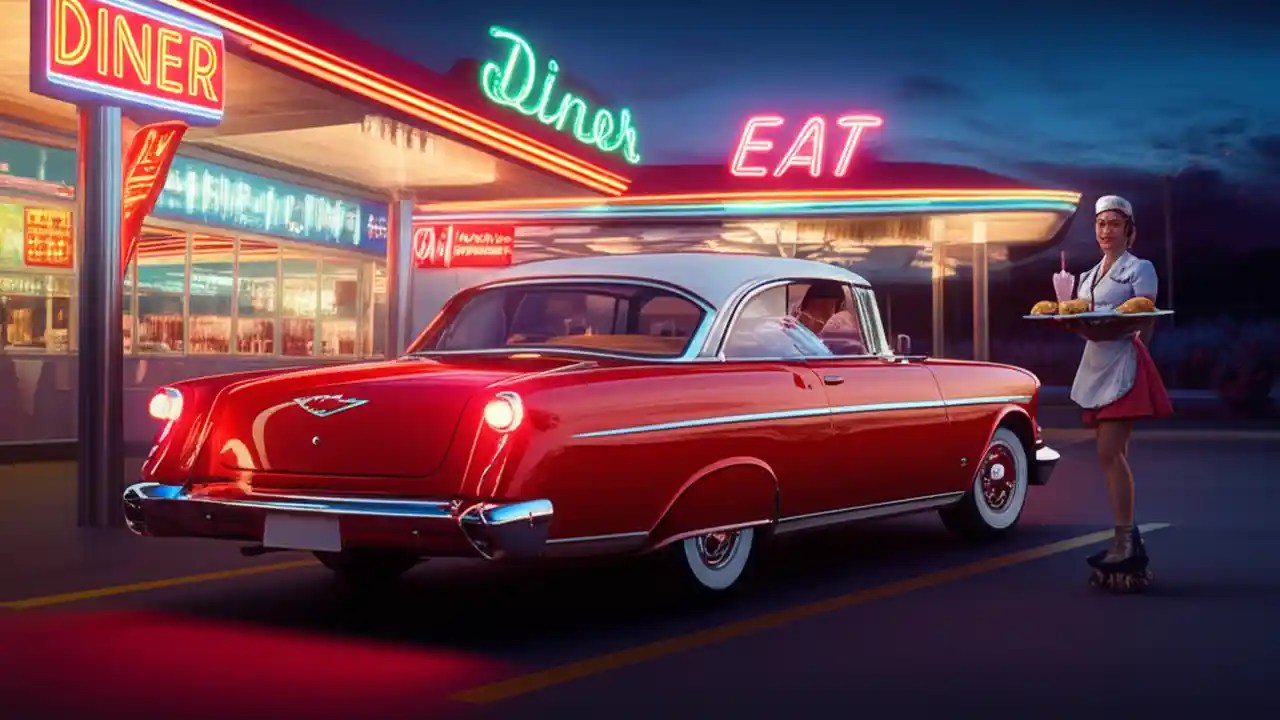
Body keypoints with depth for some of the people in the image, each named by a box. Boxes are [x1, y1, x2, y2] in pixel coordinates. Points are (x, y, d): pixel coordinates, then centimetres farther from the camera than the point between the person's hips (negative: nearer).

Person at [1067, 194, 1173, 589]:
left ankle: (1125, 540, -15)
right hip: (1096, 364, 7)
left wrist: (1110, 330, -24)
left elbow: (1145, 324, -8)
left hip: (1124, 364, -7)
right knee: (1113, 455, 7)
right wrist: (1071, 322, -4)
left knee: (1110, 453, -16)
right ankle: (1128, 537, 12)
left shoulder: (1140, 269, 0)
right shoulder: (1089, 275, 20)